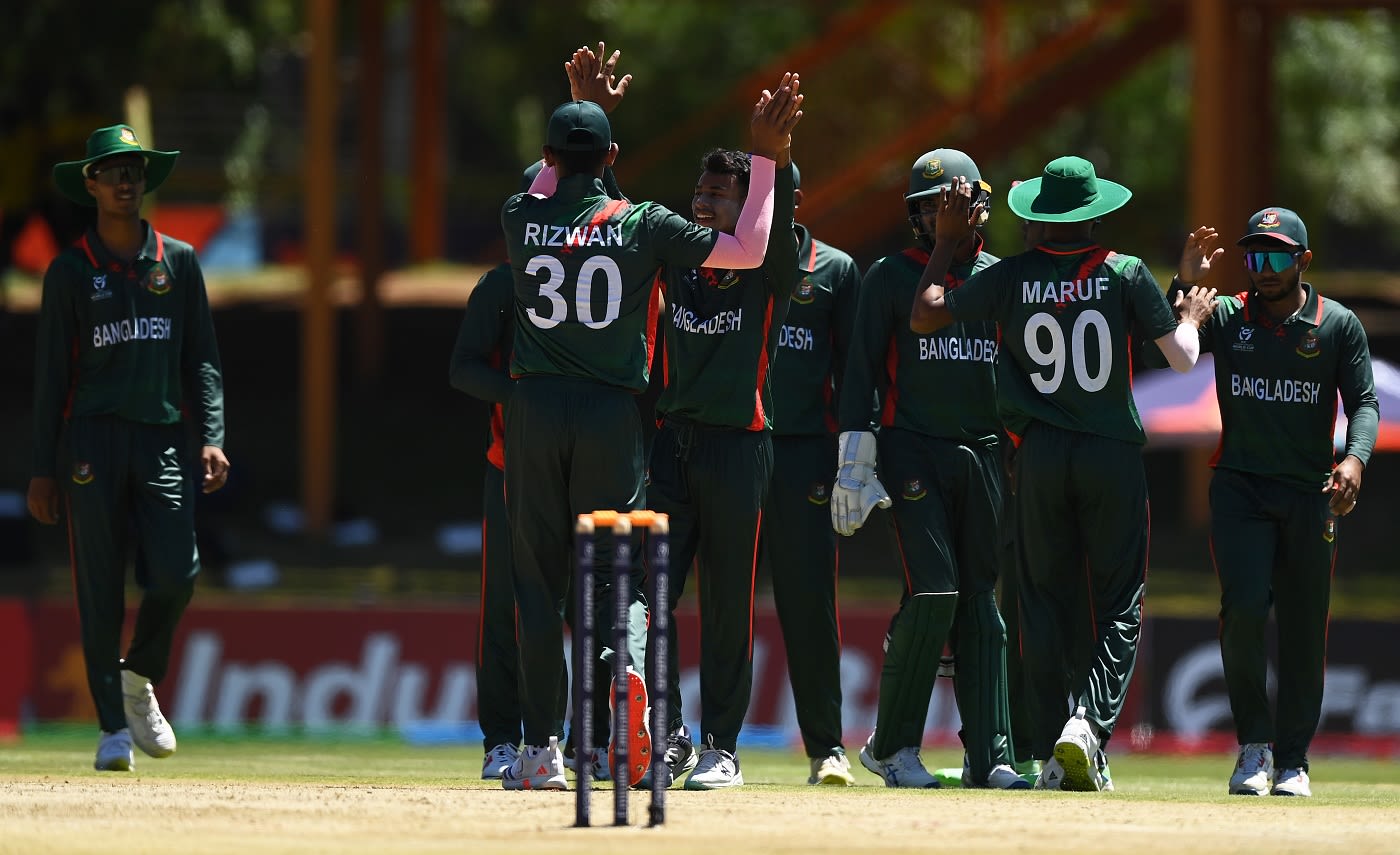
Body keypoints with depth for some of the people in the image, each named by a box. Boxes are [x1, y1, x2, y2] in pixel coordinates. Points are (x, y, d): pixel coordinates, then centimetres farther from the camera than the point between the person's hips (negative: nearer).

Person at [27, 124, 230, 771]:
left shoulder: (178, 262, 11)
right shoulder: (70, 271, 4)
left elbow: (201, 358, 12)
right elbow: (51, 372, 4)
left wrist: (212, 439, -1)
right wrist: (43, 468, 0)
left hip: (163, 439, 2)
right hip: (92, 438, -2)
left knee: (174, 574, -11)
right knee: (101, 589, -4)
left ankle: (139, 677, 16)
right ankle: (113, 725, 3)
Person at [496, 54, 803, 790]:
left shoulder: (521, 219, 4)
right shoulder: (642, 224, -2)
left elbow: (547, 187, 29)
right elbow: (748, 252, 0)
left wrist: (583, 106, 37)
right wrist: (766, 157, 6)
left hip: (535, 408, 1)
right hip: (611, 412, -1)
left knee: (537, 580, 6)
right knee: (611, 567, 3)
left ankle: (540, 749, 5)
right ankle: (628, 663, -31)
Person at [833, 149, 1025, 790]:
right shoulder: (891, 276, 5)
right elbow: (862, 370, 2)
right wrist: (854, 465, -6)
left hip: (983, 453, 4)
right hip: (913, 450, -4)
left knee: (981, 600, 1)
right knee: (934, 592, -15)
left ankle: (990, 756, 0)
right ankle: (893, 744, -3)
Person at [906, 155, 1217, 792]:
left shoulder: (1011, 277, -1)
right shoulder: (1125, 274, -4)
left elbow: (923, 316, 4)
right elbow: (1182, 357, -2)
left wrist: (946, 239, 13)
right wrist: (1191, 315, 20)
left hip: (1040, 456, 2)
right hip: (1113, 455, -2)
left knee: (1046, 604, 8)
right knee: (1119, 604, 4)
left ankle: (1051, 753, 5)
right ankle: (1089, 721, -19)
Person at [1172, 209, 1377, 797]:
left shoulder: (1339, 325, 5)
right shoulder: (1224, 317, 6)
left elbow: (1365, 402, -1)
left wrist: (1355, 458, -20)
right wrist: (1184, 284, -16)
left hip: (1310, 491, 1)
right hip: (1239, 487, -1)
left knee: (1304, 630, 2)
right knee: (1244, 607, -18)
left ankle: (1292, 761, 12)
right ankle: (1254, 744, -3)